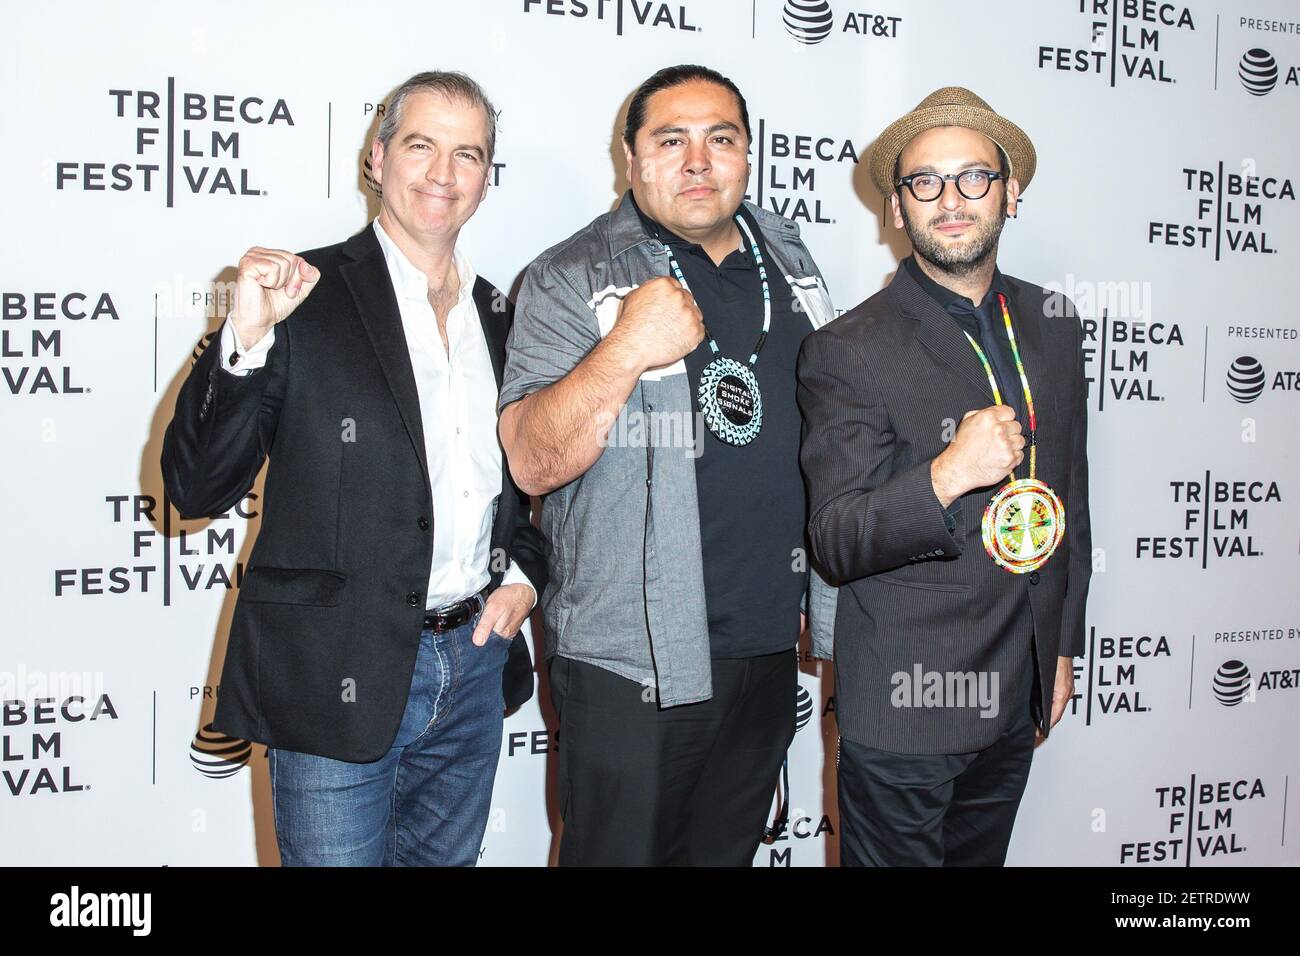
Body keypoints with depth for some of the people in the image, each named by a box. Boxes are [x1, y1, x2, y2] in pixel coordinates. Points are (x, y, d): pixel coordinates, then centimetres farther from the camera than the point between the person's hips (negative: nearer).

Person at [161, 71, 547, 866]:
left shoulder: (499, 316, 8)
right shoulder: (306, 297, -8)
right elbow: (197, 489, -14)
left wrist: (525, 574, 2)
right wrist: (246, 340, -26)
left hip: (475, 665, 5)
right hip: (339, 679, -5)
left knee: (446, 857, 19)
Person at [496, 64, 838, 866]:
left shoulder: (790, 265, 9)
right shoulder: (573, 280, -8)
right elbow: (533, 462, -16)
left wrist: (827, 606, 15)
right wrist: (625, 350, -31)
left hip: (768, 649, 5)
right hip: (634, 664, -5)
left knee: (730, 850, 19)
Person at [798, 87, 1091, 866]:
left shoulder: (1052, 326, 6)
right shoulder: (847, 350, -12)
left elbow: (1069, 494, 15)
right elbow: (837, 544, -17)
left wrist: (1064, 643, 17)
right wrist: (946, 477, -34)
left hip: (1019, 690, 6)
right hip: (907, 707, -5)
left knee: (980, 857, 18)